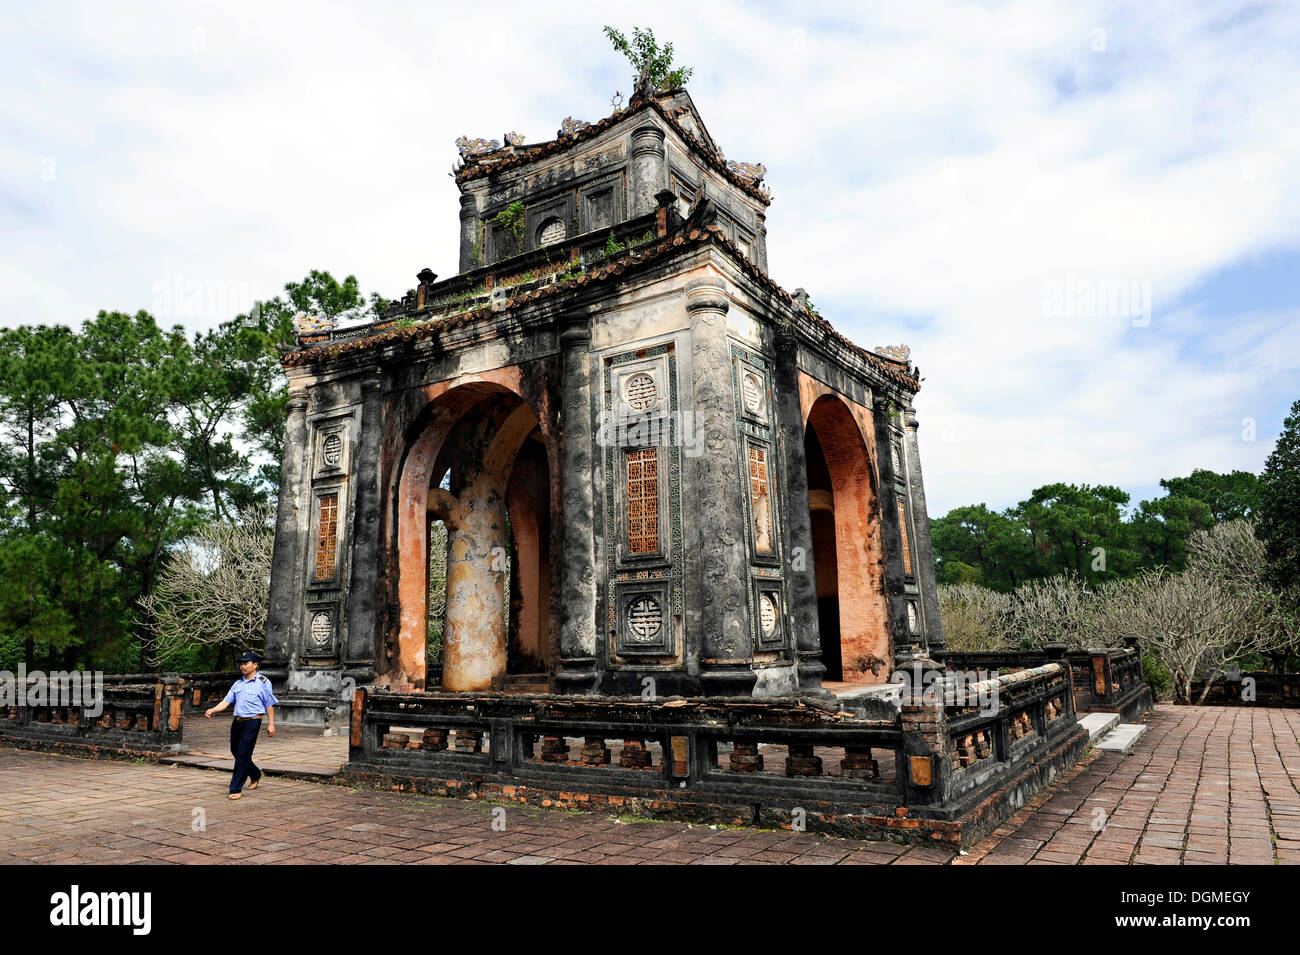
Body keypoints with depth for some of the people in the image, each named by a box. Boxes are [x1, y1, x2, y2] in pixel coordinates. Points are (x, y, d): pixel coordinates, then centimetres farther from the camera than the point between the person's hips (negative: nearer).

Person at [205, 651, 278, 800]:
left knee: (243, 755, -9)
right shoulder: (238, 683, 14)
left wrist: (271, 724, -5)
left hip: (252, 722, -7)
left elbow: (269, 705, -3)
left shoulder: (263, 682, -3)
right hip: (237, 722, 7)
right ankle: (255, 775, 38)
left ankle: (236, 789, -1)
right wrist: (213, 710, -11)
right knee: (236, 752, 15)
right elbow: (226, 701, 8)